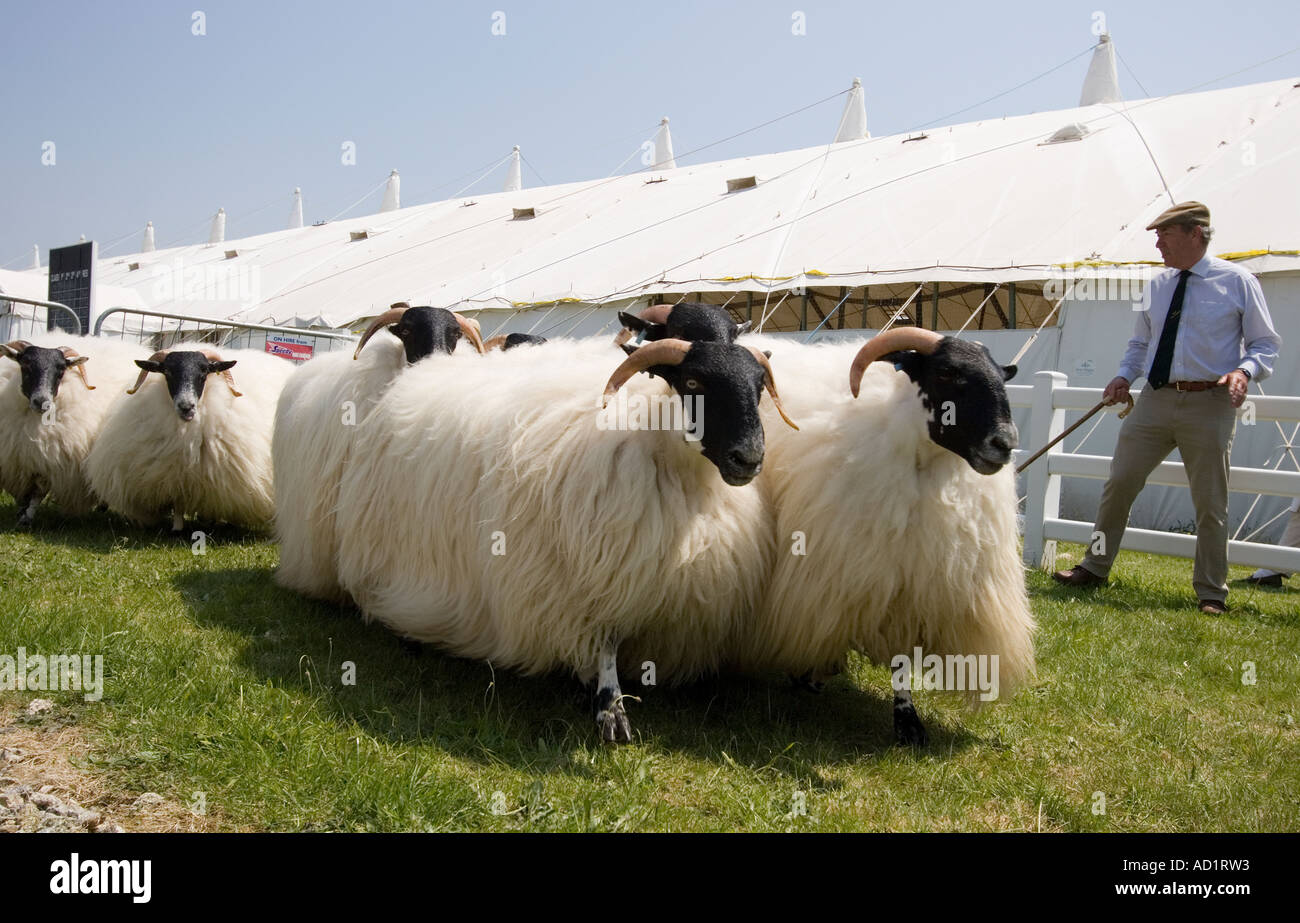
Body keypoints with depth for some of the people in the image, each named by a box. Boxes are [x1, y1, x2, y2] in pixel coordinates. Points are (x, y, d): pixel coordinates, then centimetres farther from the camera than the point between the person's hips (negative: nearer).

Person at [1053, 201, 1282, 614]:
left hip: (1209, 403, -4)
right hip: (1154, 399, 4)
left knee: (1210, 503, 4)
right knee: (1118, 483, 4)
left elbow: (1266, 343, 1)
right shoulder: (1158, 285, 11)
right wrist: (1124, 376, 3)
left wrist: (1244, 370, -18)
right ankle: (1095, 567, 17)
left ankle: (1211, 592, 17)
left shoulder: (1238, 281, -2)